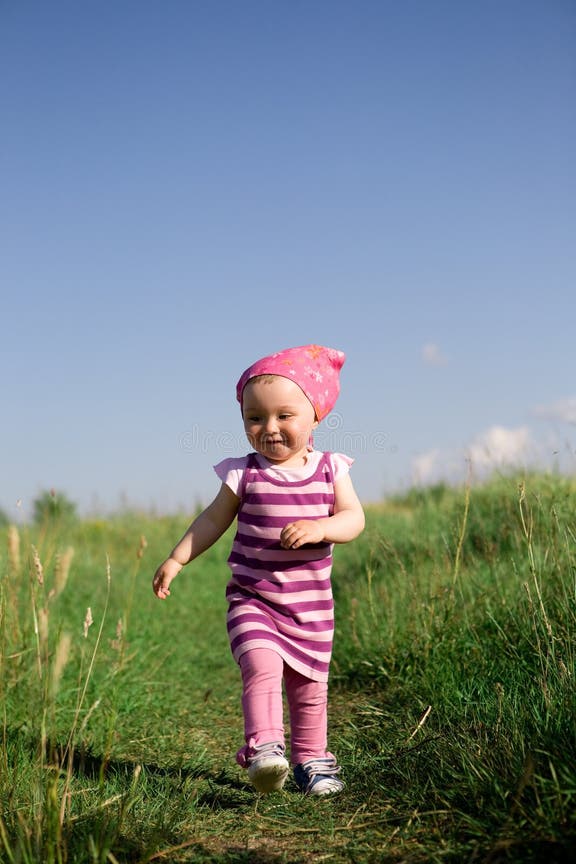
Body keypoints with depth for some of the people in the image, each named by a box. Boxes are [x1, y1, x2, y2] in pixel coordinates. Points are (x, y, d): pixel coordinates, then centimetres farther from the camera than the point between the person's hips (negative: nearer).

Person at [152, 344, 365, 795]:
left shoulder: (330, 470, -1)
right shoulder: (244, 474, -4)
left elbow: (354, 518, -7)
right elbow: (214, 520, 5)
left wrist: (319, 528, -26)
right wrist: (176, 559, 1)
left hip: (311, 605, 2)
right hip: (252, 600, -2)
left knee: (310, 686, 12)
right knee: (262, 666, -24)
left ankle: (310, 759, 29)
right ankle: (264, 749, -22)